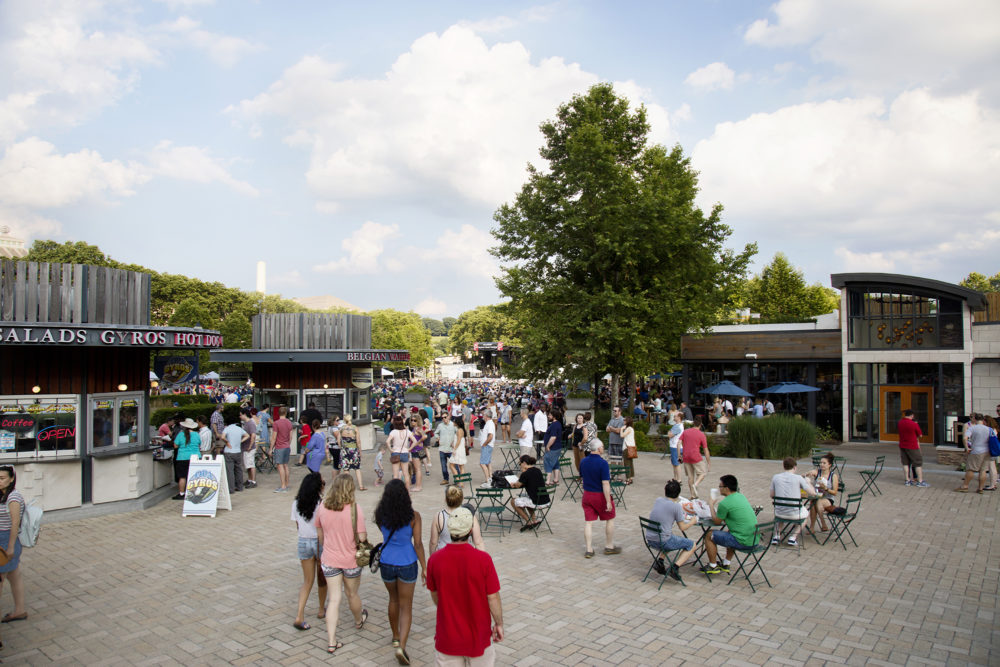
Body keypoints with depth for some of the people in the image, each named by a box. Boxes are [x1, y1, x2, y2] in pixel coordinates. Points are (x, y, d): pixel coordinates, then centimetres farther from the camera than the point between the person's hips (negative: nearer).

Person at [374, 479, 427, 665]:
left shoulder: (381, 515, -10)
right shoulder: (413, 516, -16)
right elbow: (417, 544, -12)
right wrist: (424, 567, -4)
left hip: (386, 563, 3)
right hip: (407, 564, -3)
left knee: (393, 600, 25)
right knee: (406, 606, 8)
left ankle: (396, 637, 41)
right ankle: (401, 645, -5)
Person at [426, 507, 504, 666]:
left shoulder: (434, 559, -14)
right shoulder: (483, 559, -21)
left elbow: (435, 596, 2)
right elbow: (493, 597, -13)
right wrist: (499, 624, 3)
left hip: (447, 635, 1)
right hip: (478, 633, -1)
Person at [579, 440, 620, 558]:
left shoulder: (583, 461, 1)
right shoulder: (603, 463, -21)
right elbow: (605, 484, -23)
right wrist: (608, 502, -20)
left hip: (587, 495, 5)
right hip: (601, 495, -5)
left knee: (588, 522, 8)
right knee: (609, 520, 14)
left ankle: (589, 550, 9)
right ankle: (609, 547, 24)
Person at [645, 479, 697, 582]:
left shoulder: (657, 500, 6)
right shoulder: (677, 506, -11)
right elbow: (682, 527, -2)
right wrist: (693, 521, 16)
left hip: (650, 540, 6)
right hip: (663, 541, -6)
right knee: (691, 545, 12)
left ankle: (660, 562, 17)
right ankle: (675, 566, -5)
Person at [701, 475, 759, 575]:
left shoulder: (725, 504, -16)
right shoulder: (742, 496, 9)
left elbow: (717, 522, -2)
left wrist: (711, 506, 11)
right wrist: (716, 501, 19)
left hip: (743, 542, -8)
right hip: (755, 540, 9)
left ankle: (713, 566, 20)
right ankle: (726, 564, 40)